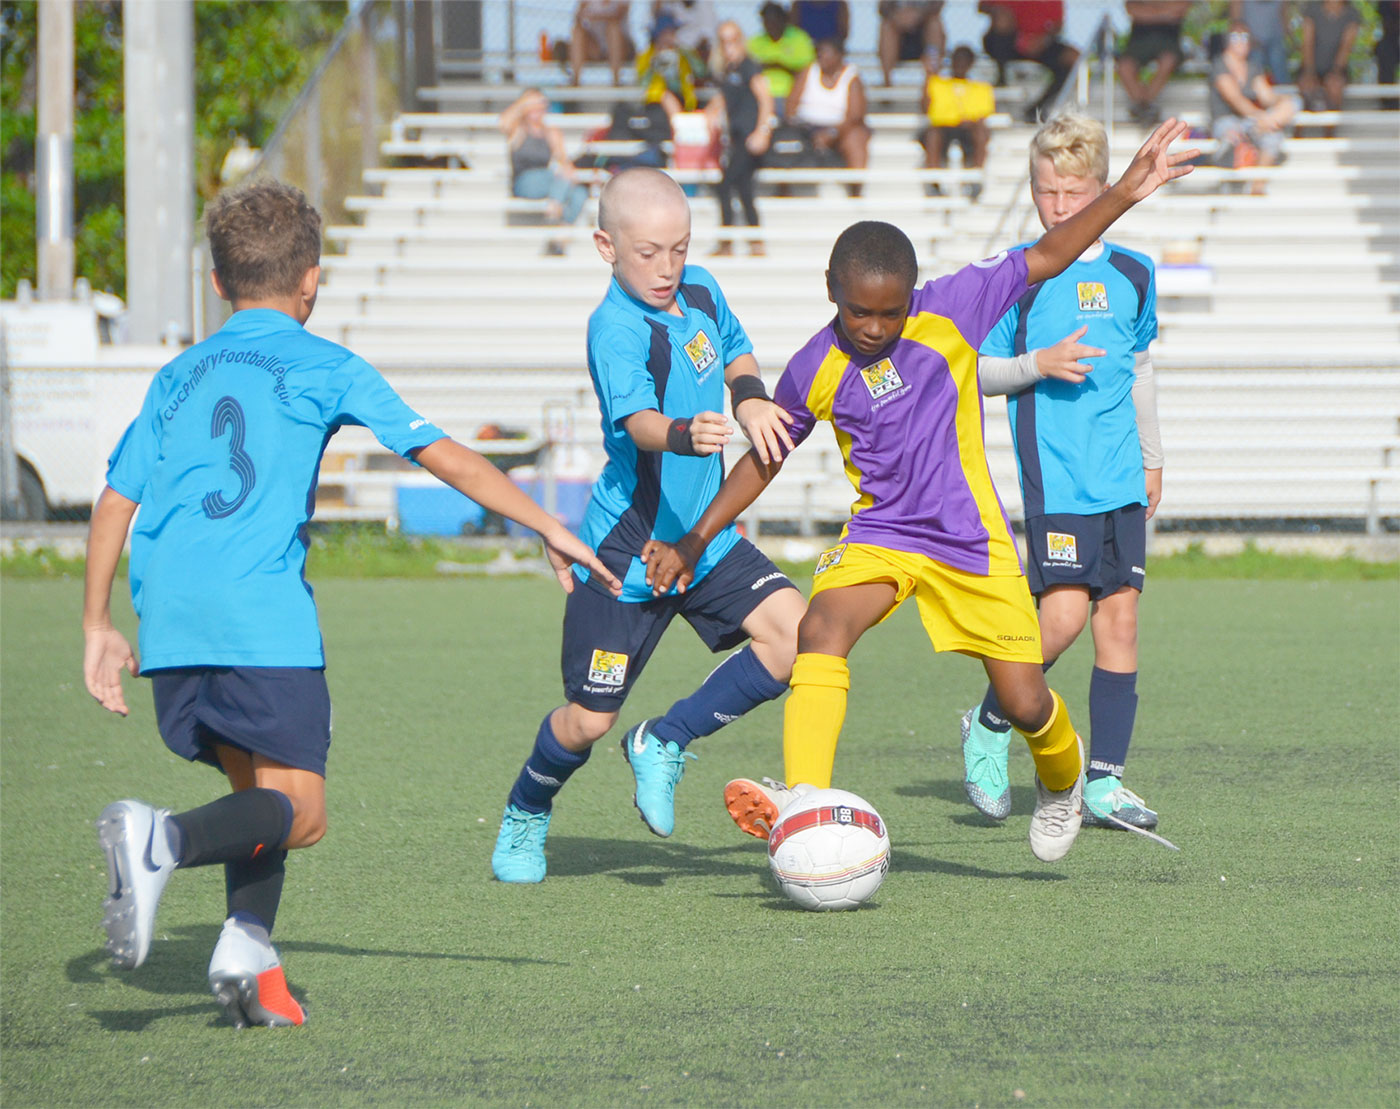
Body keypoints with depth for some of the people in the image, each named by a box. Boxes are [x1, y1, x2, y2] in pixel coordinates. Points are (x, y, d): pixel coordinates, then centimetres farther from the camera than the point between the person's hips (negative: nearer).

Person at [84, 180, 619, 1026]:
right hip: (262, 613, -5)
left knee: (257, 795, 16)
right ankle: (164, 840, -31)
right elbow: (443, 455, 5)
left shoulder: (180, 377, 22)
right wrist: (548, 527, 10)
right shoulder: (325, 368, 9)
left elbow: (116, 501, 18)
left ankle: (250, 947, -4)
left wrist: (99, 626, 23)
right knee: (297, 813, -5)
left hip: (170, 613, 5)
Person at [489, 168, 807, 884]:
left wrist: (749, 398, 3)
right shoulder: (616, 328, -22)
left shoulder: (699, 289, 2)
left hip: (702, 533, 7)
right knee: (589, 719, 0)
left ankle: (665, 744, 7)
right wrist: (685, 435, -59)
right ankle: (526, 815, 32)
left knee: (793, 635, -13)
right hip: (626, 549, -7)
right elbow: (636, 419, -38)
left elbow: (735, 351, 24)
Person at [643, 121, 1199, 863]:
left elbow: (1044, 259, -4)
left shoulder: (951, 311, -9)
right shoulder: (815, 370, -4)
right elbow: (765, 458, 10)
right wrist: (696, 540, 9)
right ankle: (803, 800, -42)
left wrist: (1122, 195, -12)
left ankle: (1062, 776, 37)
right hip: (878, 534, 1)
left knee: (1024, 701, 0)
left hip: (970, 536, -1)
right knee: (821, 629, -30)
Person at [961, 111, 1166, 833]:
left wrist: (1151, 459, 26)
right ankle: (990, 725, 10)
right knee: (1064, 611, -15)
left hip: (1120, 479, 4)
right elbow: (977, 371, 2)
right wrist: (1040, 364, -15)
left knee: (1119, 612, 0)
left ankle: (1105, 782, 5)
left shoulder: (1131, 275, 12)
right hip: (1053, 476, -4)